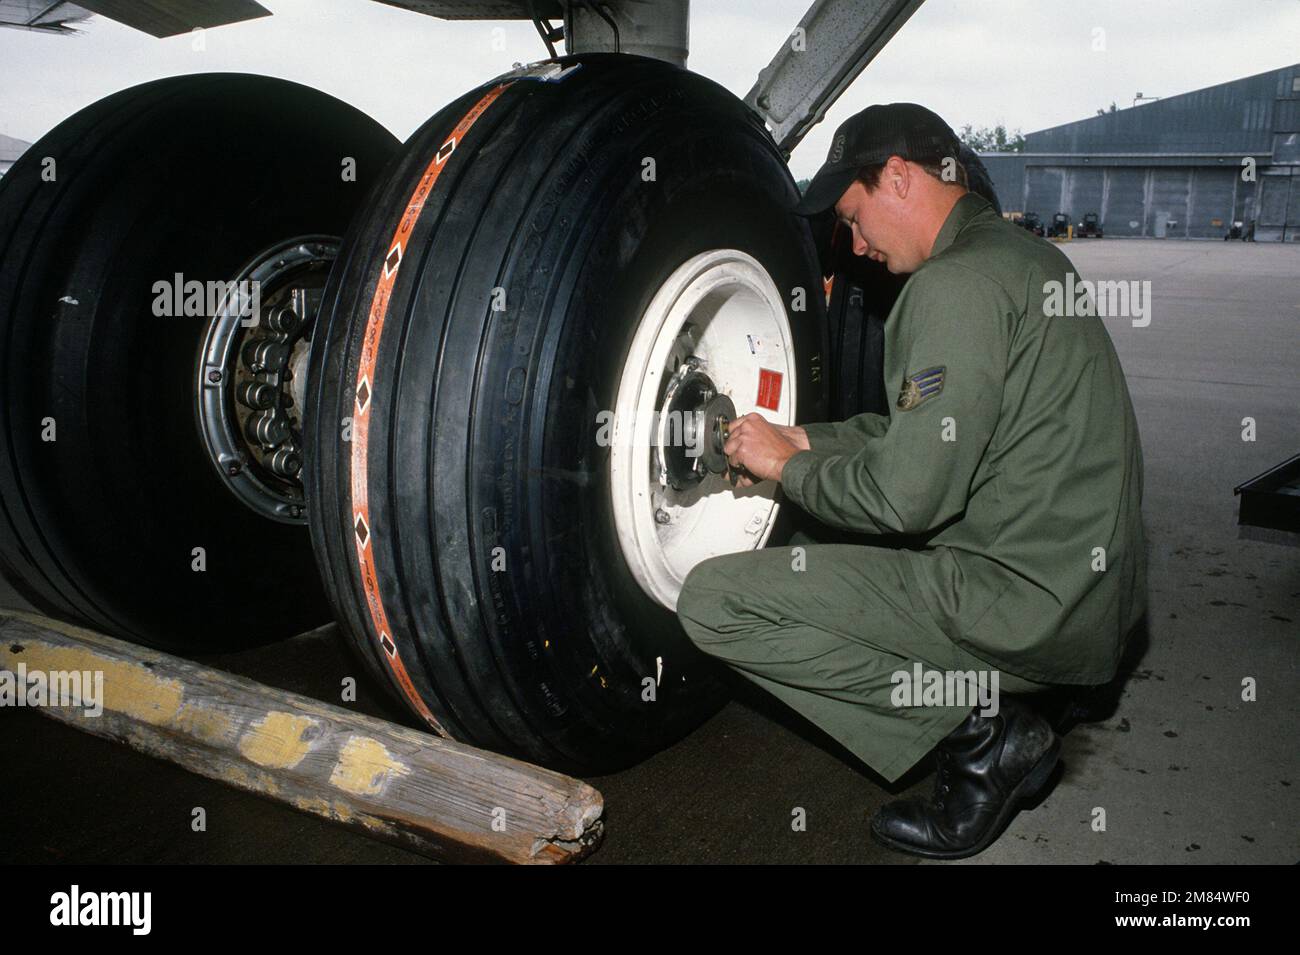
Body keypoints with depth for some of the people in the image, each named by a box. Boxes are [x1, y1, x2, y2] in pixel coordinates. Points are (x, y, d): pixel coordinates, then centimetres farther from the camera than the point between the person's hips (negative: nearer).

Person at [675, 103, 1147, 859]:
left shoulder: (958, 282, -18)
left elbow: (908, 496, -22)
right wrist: (803, 441, 16)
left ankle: (978, 726, -5)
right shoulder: (1025, 255, 13)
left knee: (714, 601, -11)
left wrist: (788, 466, -4)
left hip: (1025, 607, -10)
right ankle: (993, 713, 14)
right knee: (828, 554, 29)